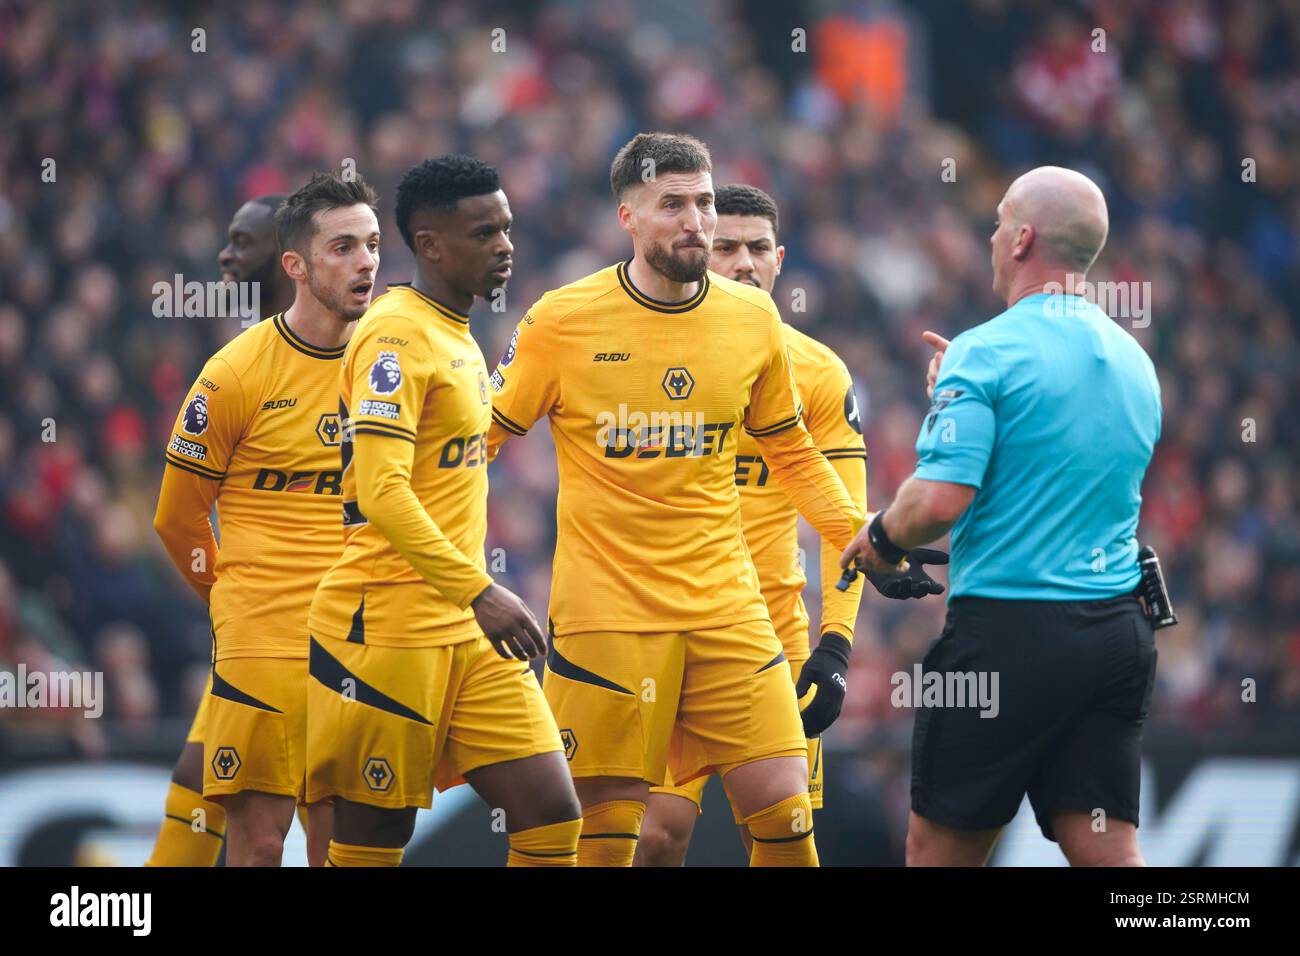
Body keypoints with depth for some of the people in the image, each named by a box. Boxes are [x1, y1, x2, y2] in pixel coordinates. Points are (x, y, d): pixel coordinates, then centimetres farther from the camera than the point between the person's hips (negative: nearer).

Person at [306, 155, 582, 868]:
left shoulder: (455, 334, 16)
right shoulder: (396, 336, -13)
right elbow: (382, 494, -23)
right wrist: (478, 592, -28)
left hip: (467, 634, 9)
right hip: (387, 630, -9)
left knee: (552, 819, -1)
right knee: (372, 842, -3)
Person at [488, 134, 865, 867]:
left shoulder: (754, 318, 5)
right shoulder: (563, 323, -5)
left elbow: (790, 450, 18)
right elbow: (480, 440, 4)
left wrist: (858, 535, 6)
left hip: (727, 607, 3)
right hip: (605, 609, -3)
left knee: (783, 806, -3)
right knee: (607, 823, -4)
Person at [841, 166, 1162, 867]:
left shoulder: (984, 353, -11)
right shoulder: (1132, 359, 12)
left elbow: (940, 500, -20)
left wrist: (882, 538, 2)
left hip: (1006, 628, -6)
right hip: (1117, 636, 6)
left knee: (940, 849, 6)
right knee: (1107, 850, 1)